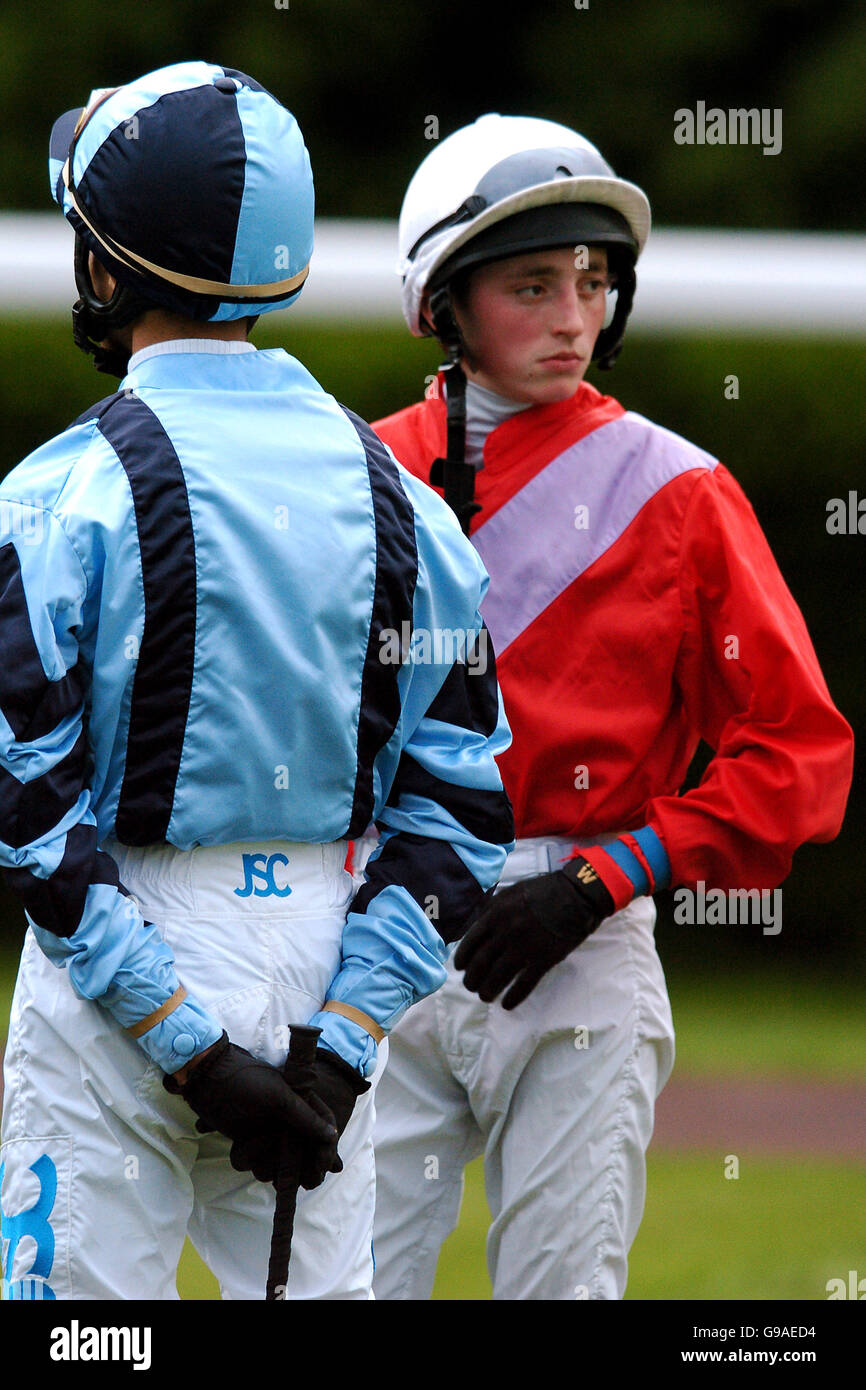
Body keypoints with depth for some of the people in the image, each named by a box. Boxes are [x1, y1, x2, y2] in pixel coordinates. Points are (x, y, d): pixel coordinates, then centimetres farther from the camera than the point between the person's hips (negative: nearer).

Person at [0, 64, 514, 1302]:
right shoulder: (397, 496, 5)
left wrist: (190, 1049, -14)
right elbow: (462, 815, 2)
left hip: (116, 975, -4)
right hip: (323, 958, 4)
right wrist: (339, 1049, -3)